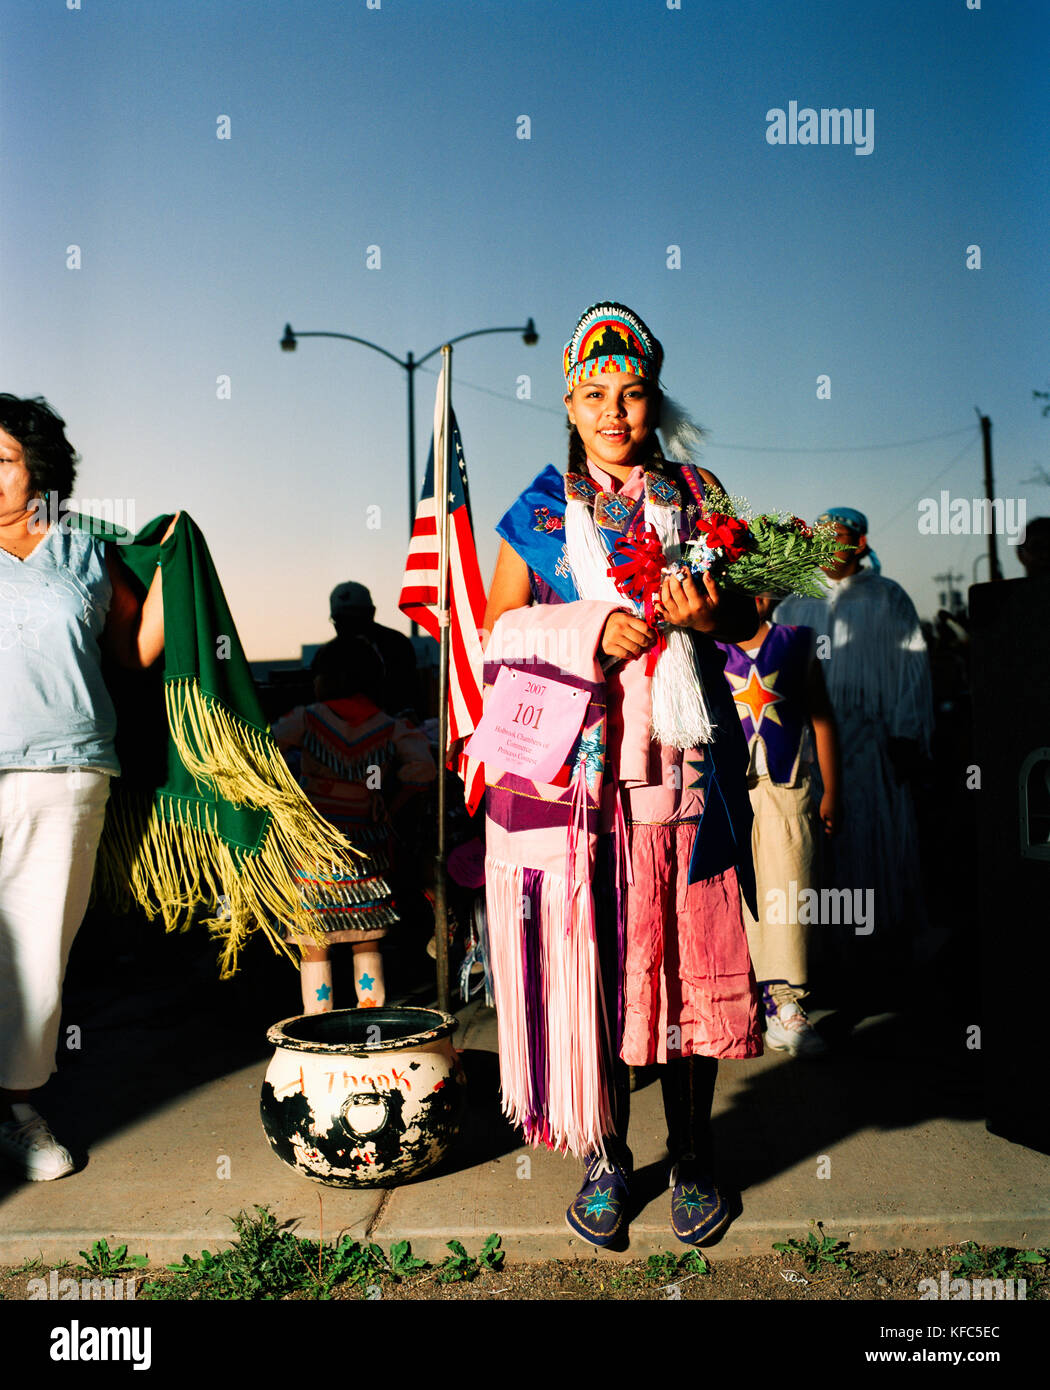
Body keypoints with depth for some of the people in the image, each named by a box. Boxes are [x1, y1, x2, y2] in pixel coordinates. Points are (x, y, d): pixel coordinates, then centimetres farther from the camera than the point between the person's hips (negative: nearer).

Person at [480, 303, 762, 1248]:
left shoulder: (695, 495, 11)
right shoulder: (540, 511, 8)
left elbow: (750, 616, 13)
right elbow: (498, 630, 6)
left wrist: (707, 617, -10)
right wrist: (595, 629, -10)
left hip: (679, 764, 1)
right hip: (574, 771, 0)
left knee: (684, 958, 3)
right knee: (587, 963, 1)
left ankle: (693, 1158, 21)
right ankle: (607, 1159, 19)